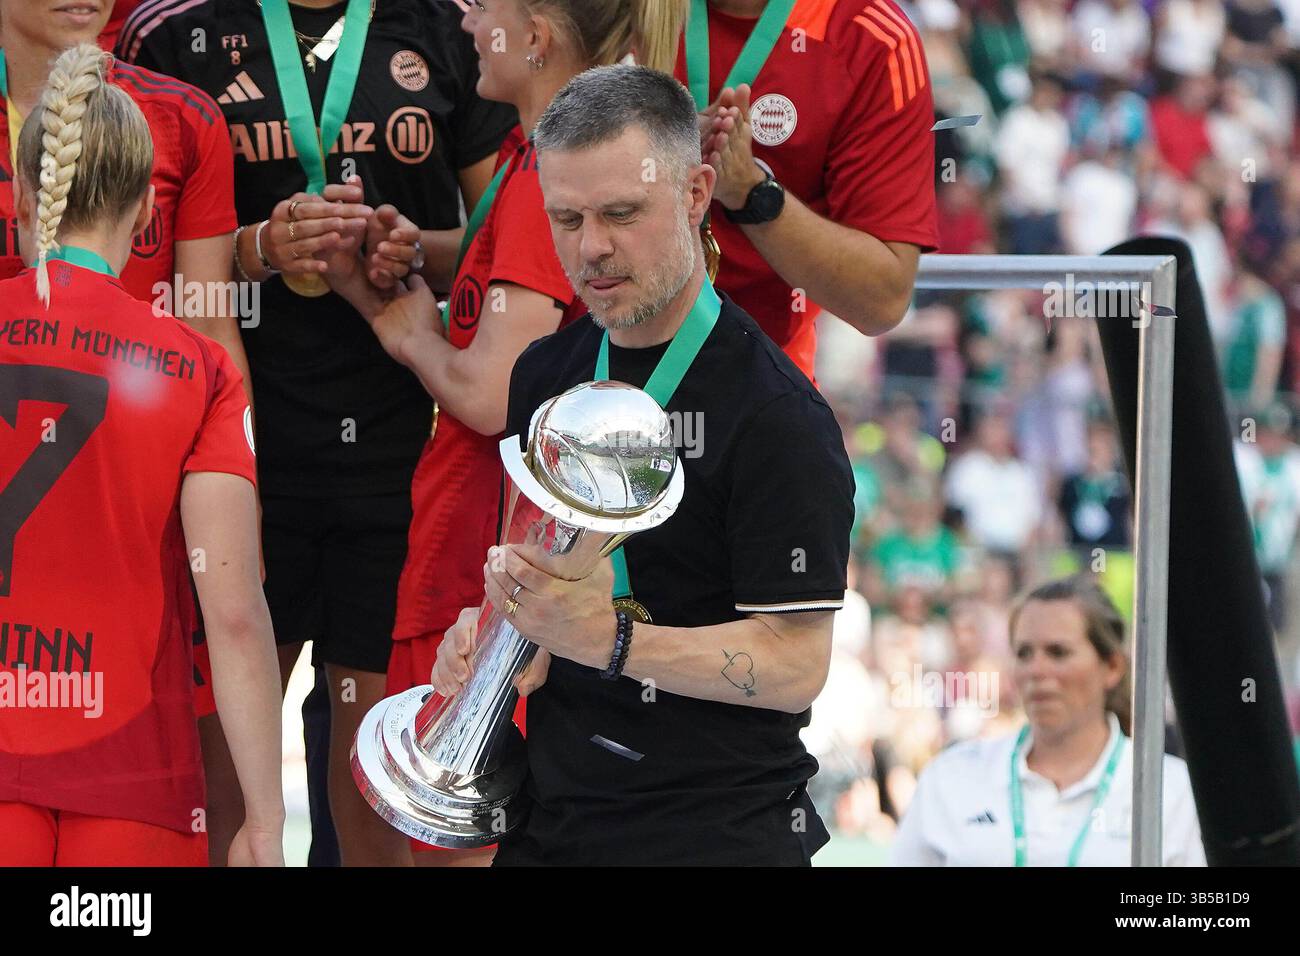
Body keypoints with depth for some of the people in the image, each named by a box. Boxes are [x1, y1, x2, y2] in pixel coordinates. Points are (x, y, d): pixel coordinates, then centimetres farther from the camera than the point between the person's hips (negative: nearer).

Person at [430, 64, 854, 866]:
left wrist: (606, 637, -28)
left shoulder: (775, 415, -16)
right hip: (551, 821, 7)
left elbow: (796, 665, -19)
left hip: (717, 833, -7)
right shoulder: (547, 375, 7)